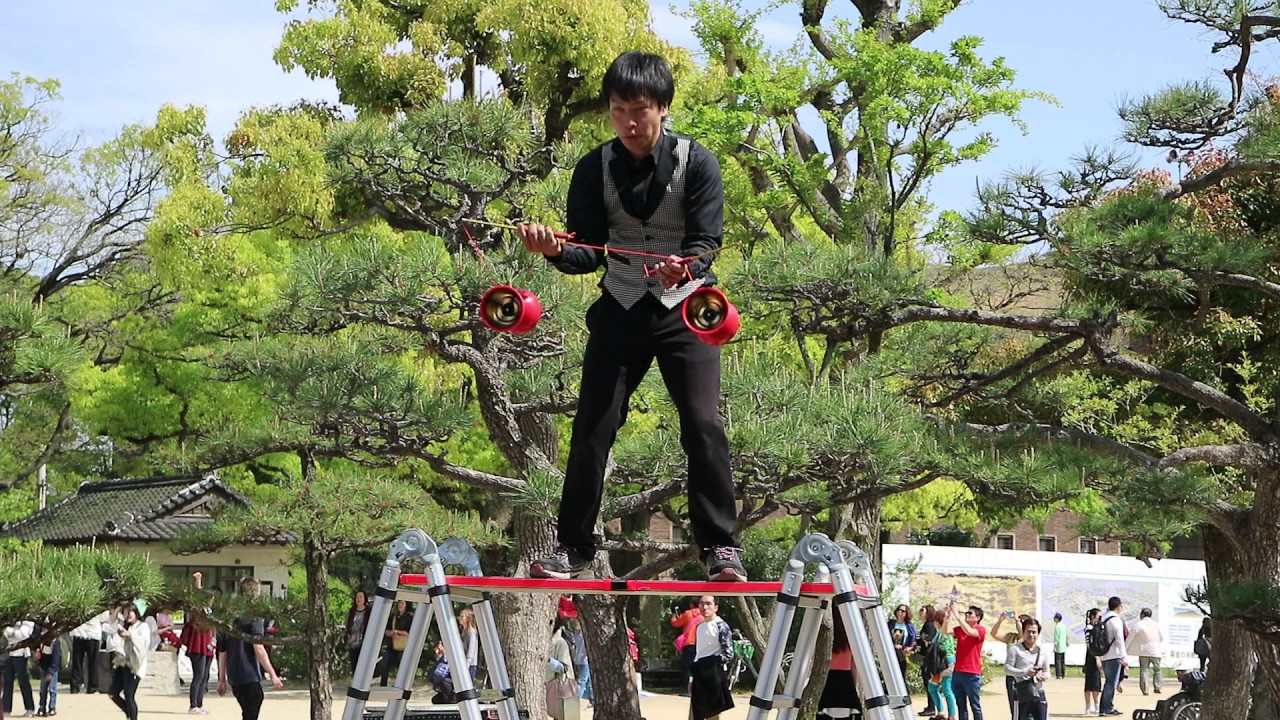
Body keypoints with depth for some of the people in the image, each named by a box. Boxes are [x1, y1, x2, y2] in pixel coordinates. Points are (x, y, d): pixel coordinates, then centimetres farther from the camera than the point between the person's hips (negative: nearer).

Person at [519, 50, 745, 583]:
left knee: (703, 425, -12)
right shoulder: (594, 170, -4)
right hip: (620, 309, 2)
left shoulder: (696, 163, -11)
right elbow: (588, 253, -7)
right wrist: (556, 251, -29)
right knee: (591, 429, -1)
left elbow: (707, 241, -16)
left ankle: (720, 546, -4)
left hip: (684, 308, -2)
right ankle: (573, 548, 9)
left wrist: (685, 268, -38)